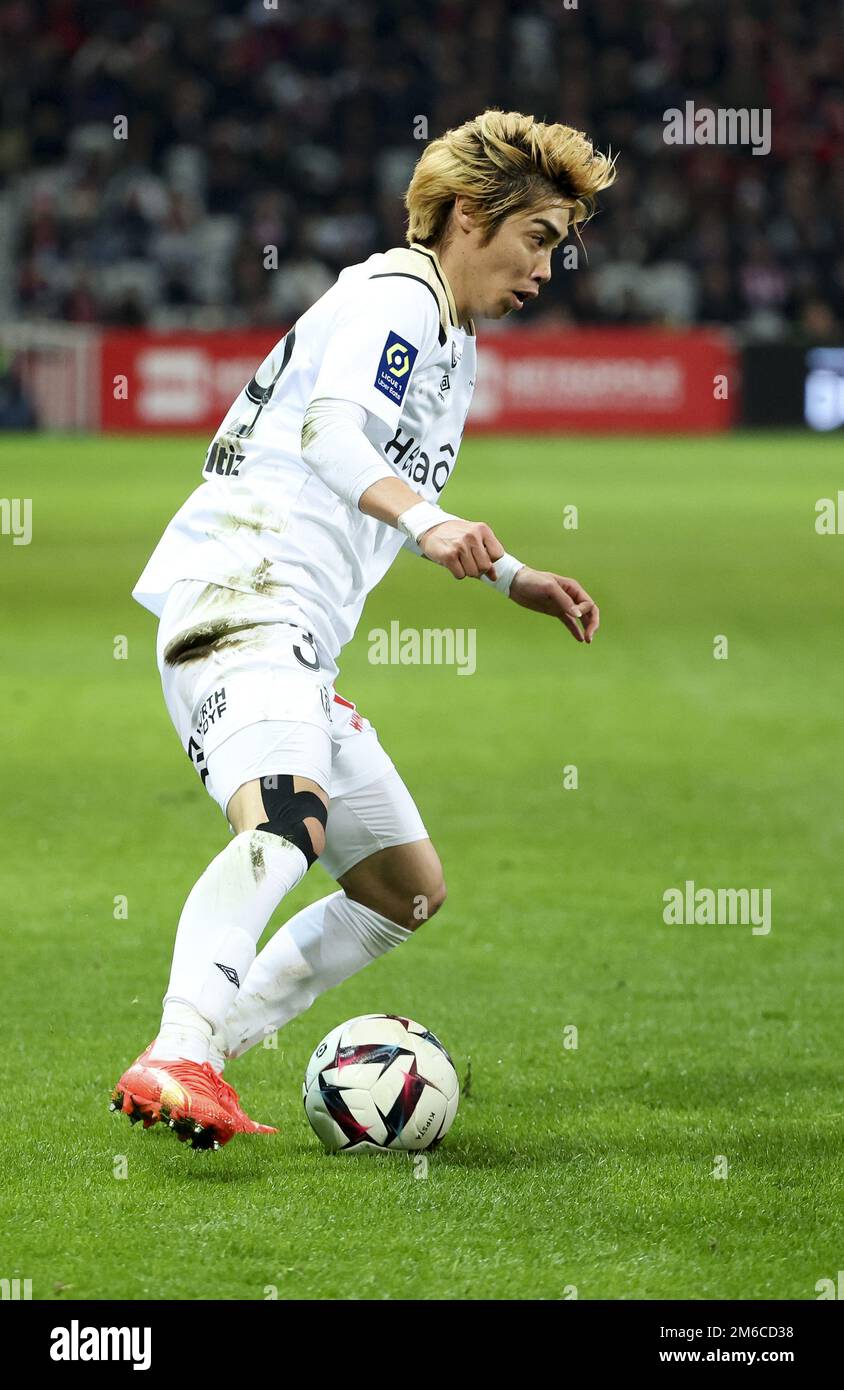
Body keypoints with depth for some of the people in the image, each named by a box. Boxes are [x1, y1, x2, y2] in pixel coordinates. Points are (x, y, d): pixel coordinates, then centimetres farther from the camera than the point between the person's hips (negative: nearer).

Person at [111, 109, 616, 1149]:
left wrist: (514, 579, 39)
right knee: (286, 821, -36)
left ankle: (200, 1063, 11)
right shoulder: (395, 295, -6)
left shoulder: (452, 344, 26)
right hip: (241, 602, -11)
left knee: (408, 888, 13)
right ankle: (176, 1058, -53)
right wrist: (424, 520, -42)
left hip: (298, 648, 11)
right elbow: (335, 435, -25)